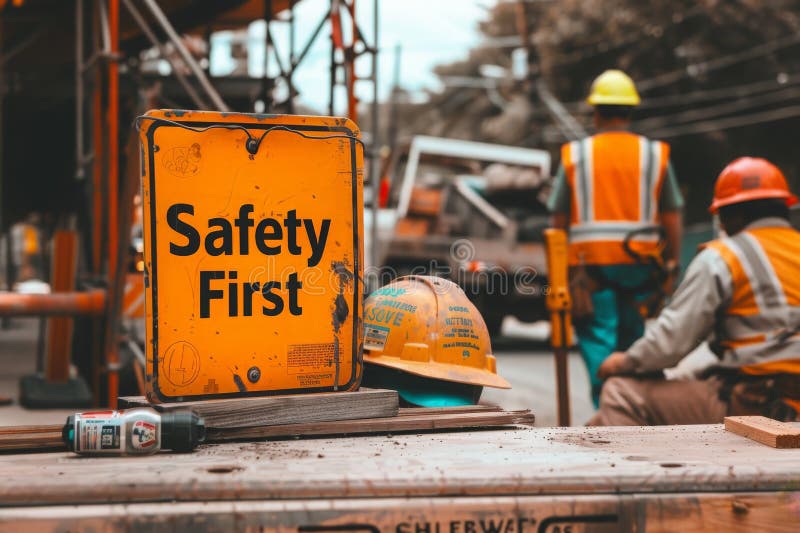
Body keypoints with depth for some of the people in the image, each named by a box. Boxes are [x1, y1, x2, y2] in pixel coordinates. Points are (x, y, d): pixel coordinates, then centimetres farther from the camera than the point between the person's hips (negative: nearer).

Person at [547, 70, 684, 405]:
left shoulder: (574, 155, 3)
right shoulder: (655, 155, 5)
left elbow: (559, 220, 3)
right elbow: (672, 217, 2)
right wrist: (673, 263, 8)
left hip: (589, 264, -2)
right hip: (640, 265, 2)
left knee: (598, 343, -2)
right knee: (634, 344, 13)